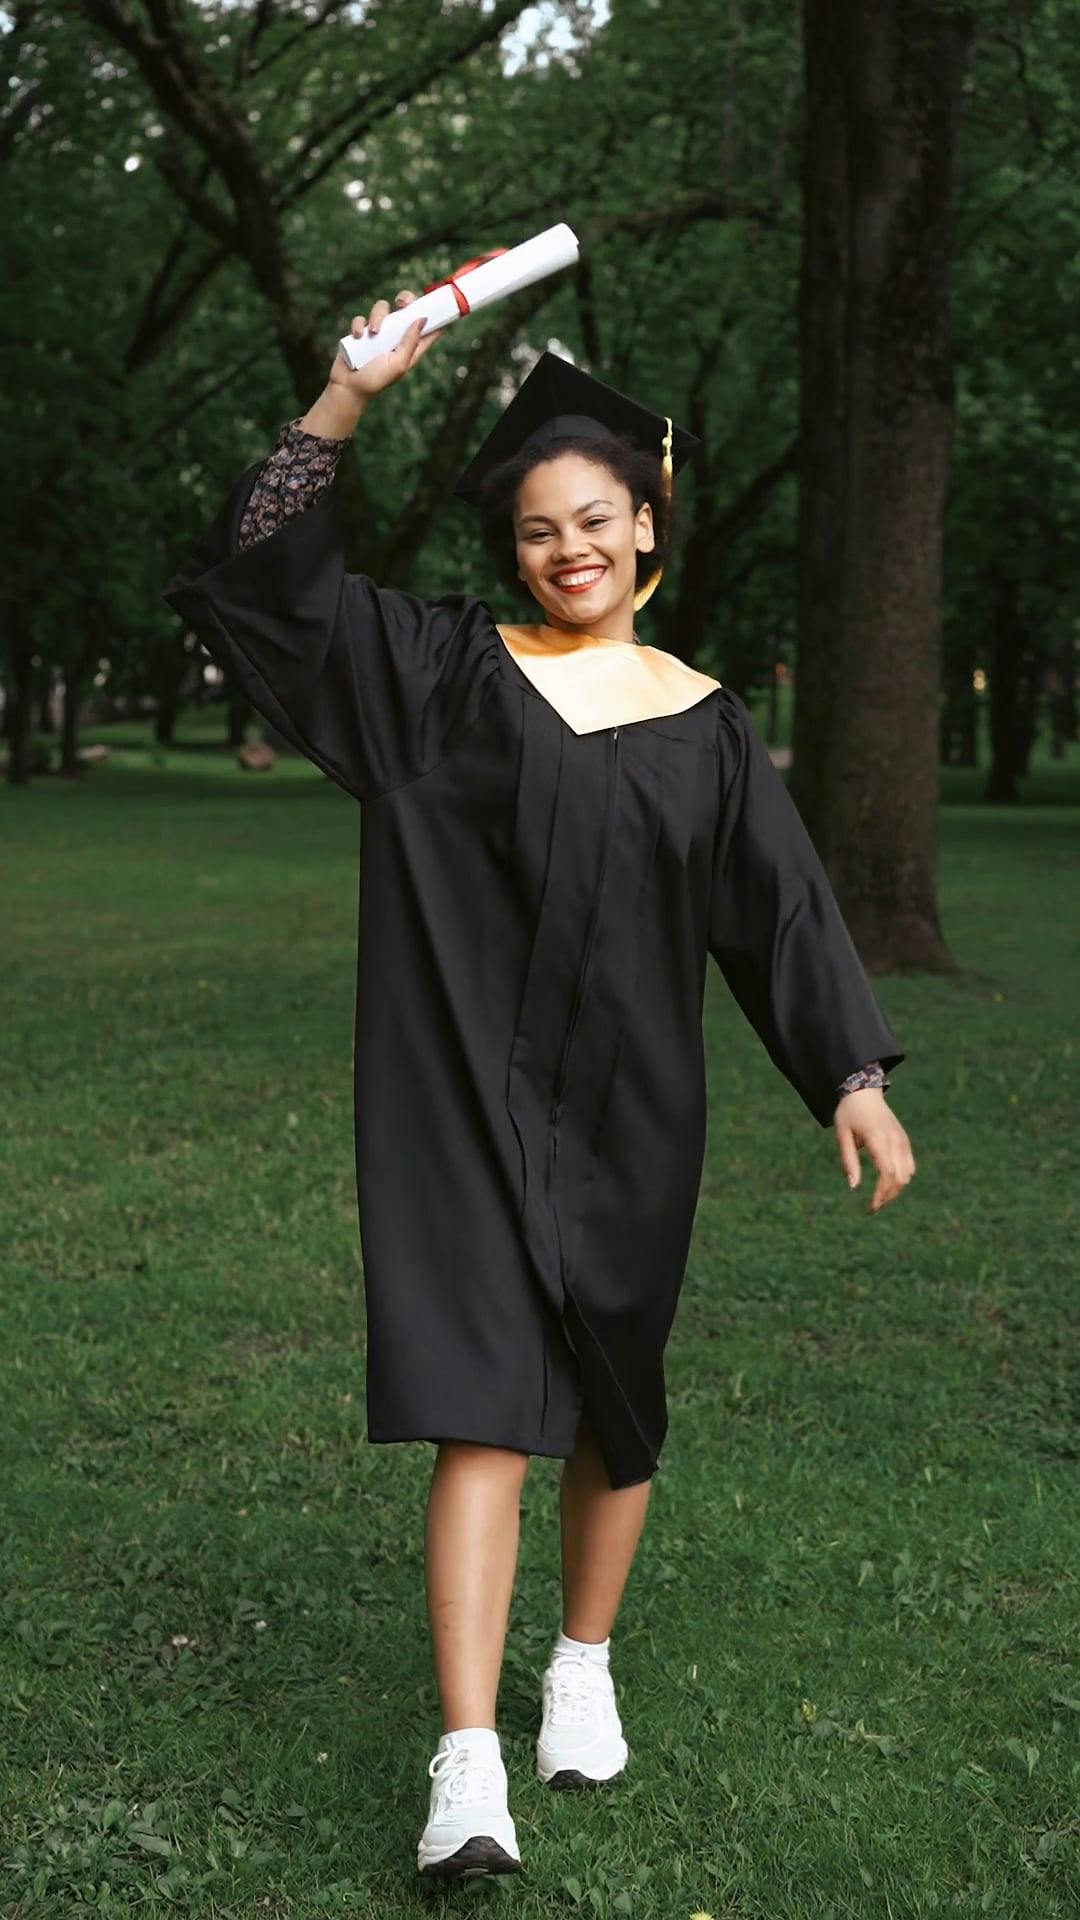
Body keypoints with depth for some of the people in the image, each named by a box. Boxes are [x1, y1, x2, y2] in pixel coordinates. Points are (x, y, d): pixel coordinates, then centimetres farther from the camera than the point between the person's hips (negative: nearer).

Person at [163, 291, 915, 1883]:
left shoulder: (701, 722, 6)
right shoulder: (443, 669, 1)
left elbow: (783, 906, 6)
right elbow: (263, 571, -6)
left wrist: (855, 1075, -3)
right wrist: (349, 397, -16)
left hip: (626, 1110, 2)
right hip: (470, 1096, -2)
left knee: (613, 1407, 12)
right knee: (482, 1409, -10)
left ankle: (586, 1667, 34)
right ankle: (468, 1767, -11)